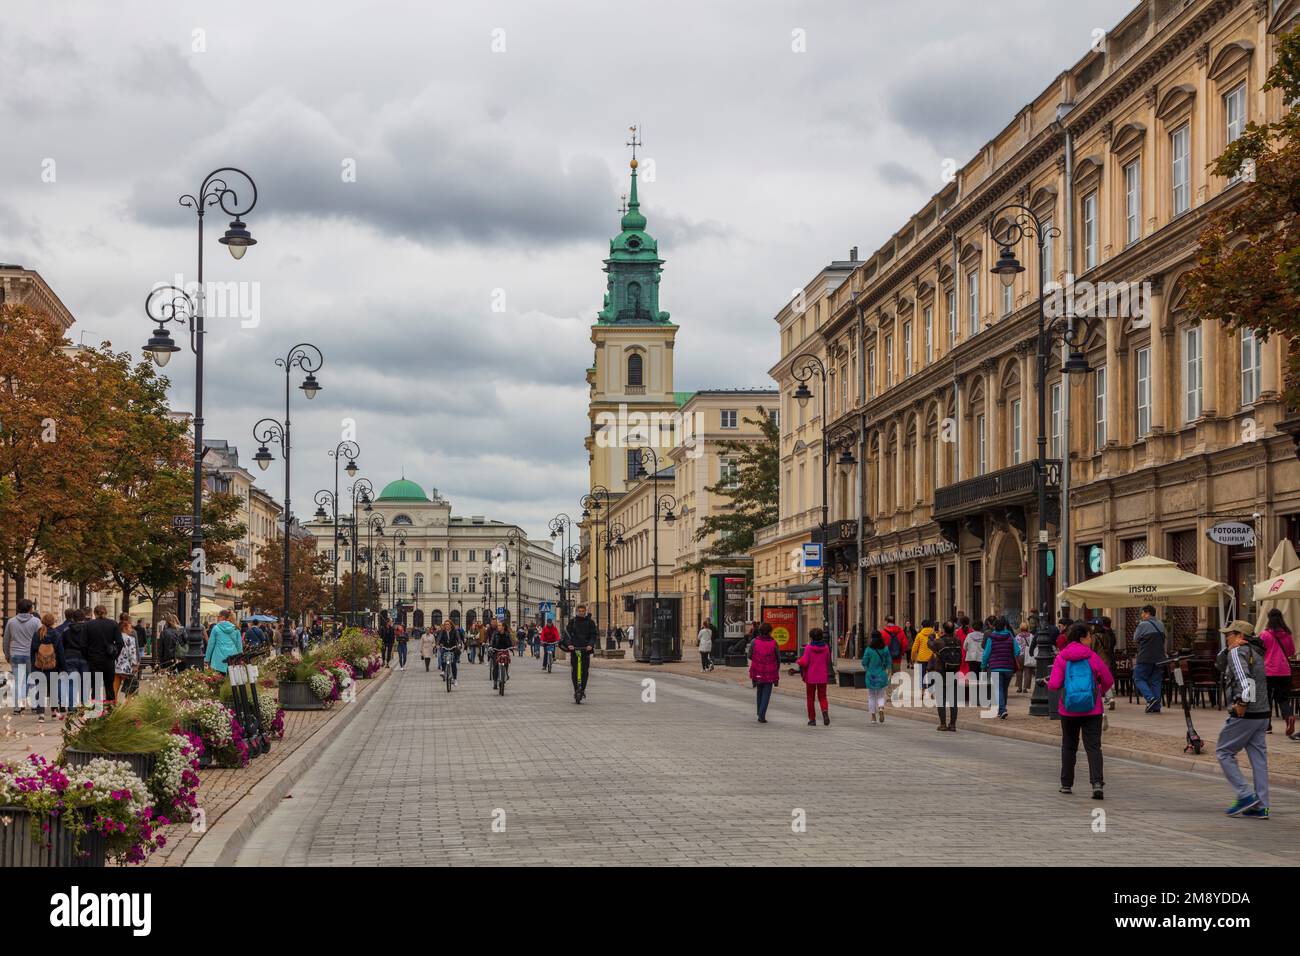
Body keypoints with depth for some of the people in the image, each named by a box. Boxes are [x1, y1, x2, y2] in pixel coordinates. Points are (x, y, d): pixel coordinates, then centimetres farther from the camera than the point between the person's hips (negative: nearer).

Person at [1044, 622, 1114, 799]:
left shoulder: (1061, 658, -5)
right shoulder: (1093, 657, -6)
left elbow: (1054, 685, -12)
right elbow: (1109, 680, 0)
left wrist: (1049, 683, 12)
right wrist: (1101, 692, 21)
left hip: (1068, 710, 1)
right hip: (1092, 710, -1)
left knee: (1069, 746, 15)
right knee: (1093, 746, 0)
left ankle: (1066, 784, 20)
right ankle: (1097, 782, -16)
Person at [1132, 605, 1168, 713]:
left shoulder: (1143, 625, -11)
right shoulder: (1161, 625, 10)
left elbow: (1135, 640, -3)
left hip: (1145, 658, -6)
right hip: (1159, 658, 6)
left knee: (1139, 678, 5)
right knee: (1156, 681, 9)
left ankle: (1150, 698, -13)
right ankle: (1156, 706, 6)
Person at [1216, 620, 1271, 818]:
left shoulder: (1238, 652, -9)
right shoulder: (1255, 652, 19)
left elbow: (1244, 678, -27)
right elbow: (1220, 664, 25)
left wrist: (1242, 703, -25)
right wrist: (1228, 650, 7)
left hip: (1244, 715, -8)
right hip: (1262, 714, 8)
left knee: (1224, 752, 3)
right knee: (1258, 757, 7)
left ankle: (1245, 796, -5)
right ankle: (1260, 807, 5)